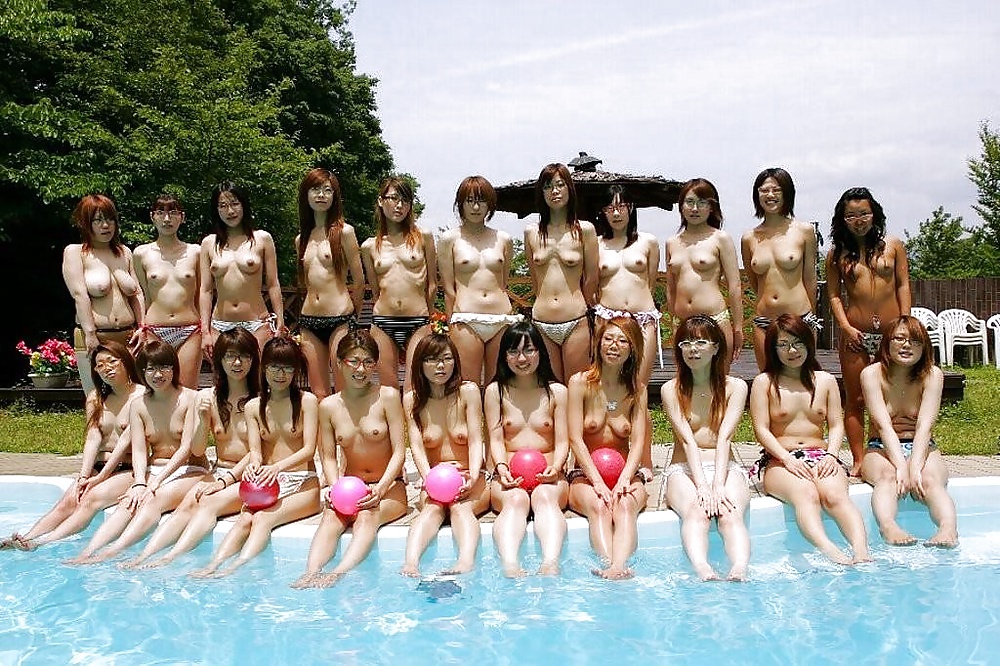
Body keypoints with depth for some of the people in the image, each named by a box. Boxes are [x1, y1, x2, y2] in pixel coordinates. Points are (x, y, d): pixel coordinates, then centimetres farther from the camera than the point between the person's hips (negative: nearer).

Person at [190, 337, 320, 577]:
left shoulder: (307, 401, -1)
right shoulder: (254, 407, 11)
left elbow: (309, 450, -8)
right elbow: (255, 451, 2)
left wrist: (278, 467, -27)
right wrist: (253, 465, -24)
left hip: (303, 484, -3)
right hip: (269, 484, 3)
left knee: (263, 518, -30)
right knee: (244, 519, -27)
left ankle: (235, 570, -47)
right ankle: (213, 566, -42)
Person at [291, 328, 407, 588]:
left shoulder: (388, 396, -5)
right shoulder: (328, 406, 4)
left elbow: (399, 451, -7)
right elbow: (329, 456, 5)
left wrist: (381, 488, -21)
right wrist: (336, 487, -16)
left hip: (390, 487, -2)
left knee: (366, 517, -33)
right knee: (331, 517, -29)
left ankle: (338, 574, -51)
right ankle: (310, 574, -46)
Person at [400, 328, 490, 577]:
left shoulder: (468, 391, -1)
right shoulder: (412, 400, 3)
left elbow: (476, 441, -6)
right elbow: (416, 446, -6)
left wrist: (472, 478, -24)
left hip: (473, 481, -1)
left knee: (461, 507, -32)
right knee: (432, 509, -31)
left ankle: (466, 562, -57)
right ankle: (410, 564, -54)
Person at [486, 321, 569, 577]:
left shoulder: (557, 391, 12)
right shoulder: (495, 391, 11)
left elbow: (562, 441, 7)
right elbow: (496, 439, 4)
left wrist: (556, 466, -15)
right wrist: (501, 467, -17)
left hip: (549, 477, 1)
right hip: (508, 478, 0)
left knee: (546, 497, -35)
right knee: (516, 500, -35)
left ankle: (551, 564, -59)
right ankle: (509, 566, -60)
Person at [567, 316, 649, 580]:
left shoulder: (637, 389, 8)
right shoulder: (580, 383, 0)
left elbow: (638, 442, 0)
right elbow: (576, 439, -7)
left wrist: (624, 479, -19)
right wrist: (598, 482, -17)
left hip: (626, 475, 1)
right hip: (585, 475, -1)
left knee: (625, 504, -32)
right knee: (598, 506, -34)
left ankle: (619, 566, -55)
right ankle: (608, 565, -54)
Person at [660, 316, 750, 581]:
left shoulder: (735, 387, 5)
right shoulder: (671, 389, 3)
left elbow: (724, 437, -8)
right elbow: (687, 440, -9)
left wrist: (718, 484, -22)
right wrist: (702, 485, -23)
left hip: (725, 468, 1)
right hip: (684, 469, -1)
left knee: (731, 514, -32)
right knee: (696, 511, -34)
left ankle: (739, 571, -55)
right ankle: (703, 571, -58)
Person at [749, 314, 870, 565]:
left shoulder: (825, 380, 18)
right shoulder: (764, 382, 7)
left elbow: (836, 425, 13)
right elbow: (762, 429, -1)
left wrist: (831, 455, -7)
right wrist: (788, 459, -15)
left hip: (821, 457, 3)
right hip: (780, 460, -3)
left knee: (835, 495, -32)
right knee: (806, 493, -37)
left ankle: (862, 553, -50)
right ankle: (831, 553, -57)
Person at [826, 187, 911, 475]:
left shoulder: (893, 245, 7)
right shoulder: (836, 254, 6)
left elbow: (903, 286, 6)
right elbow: (834, 295, 4)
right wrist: (846, 327, -8)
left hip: (891, 332, 0)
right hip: (855, 334, 0)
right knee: (855, 400, 3)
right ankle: (859, 461, 10)